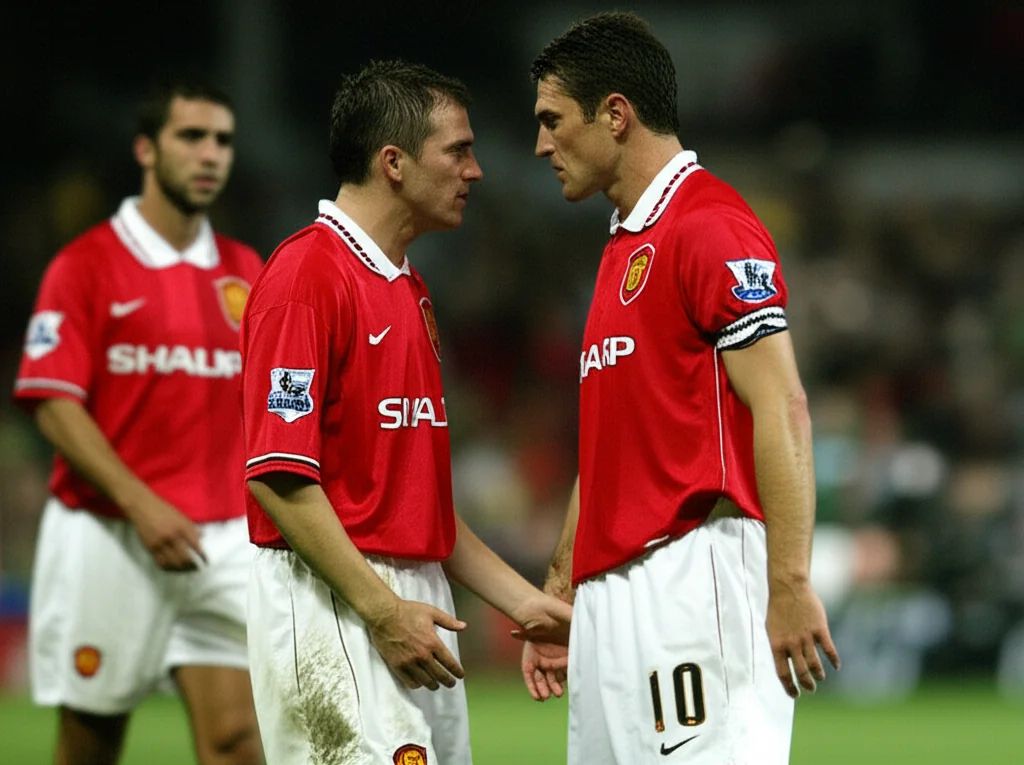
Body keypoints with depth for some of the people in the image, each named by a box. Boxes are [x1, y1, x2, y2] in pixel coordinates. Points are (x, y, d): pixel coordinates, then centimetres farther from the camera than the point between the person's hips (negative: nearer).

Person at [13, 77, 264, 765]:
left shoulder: (247, 272, 12)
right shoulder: (85, 265, -3)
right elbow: (55, 405, -10)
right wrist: (141, 503, -20)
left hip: (224, 539, 4)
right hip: (108, 537, -4)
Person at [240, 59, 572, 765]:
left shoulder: (408, 289, 19)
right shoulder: (308, 275, -11)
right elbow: (278, 475, -17)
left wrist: (522, 601, 17)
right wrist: (381, 610, -19)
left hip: (413, 606, 9)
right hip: (334, 607, -9)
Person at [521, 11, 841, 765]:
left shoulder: (711, 227, -9)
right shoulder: (623, 247, 21)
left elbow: (782, 410, -16)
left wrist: (789, 585, -21)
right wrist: (559, 591, 25)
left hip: (693, 580, -9)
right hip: (610, 595, 9)